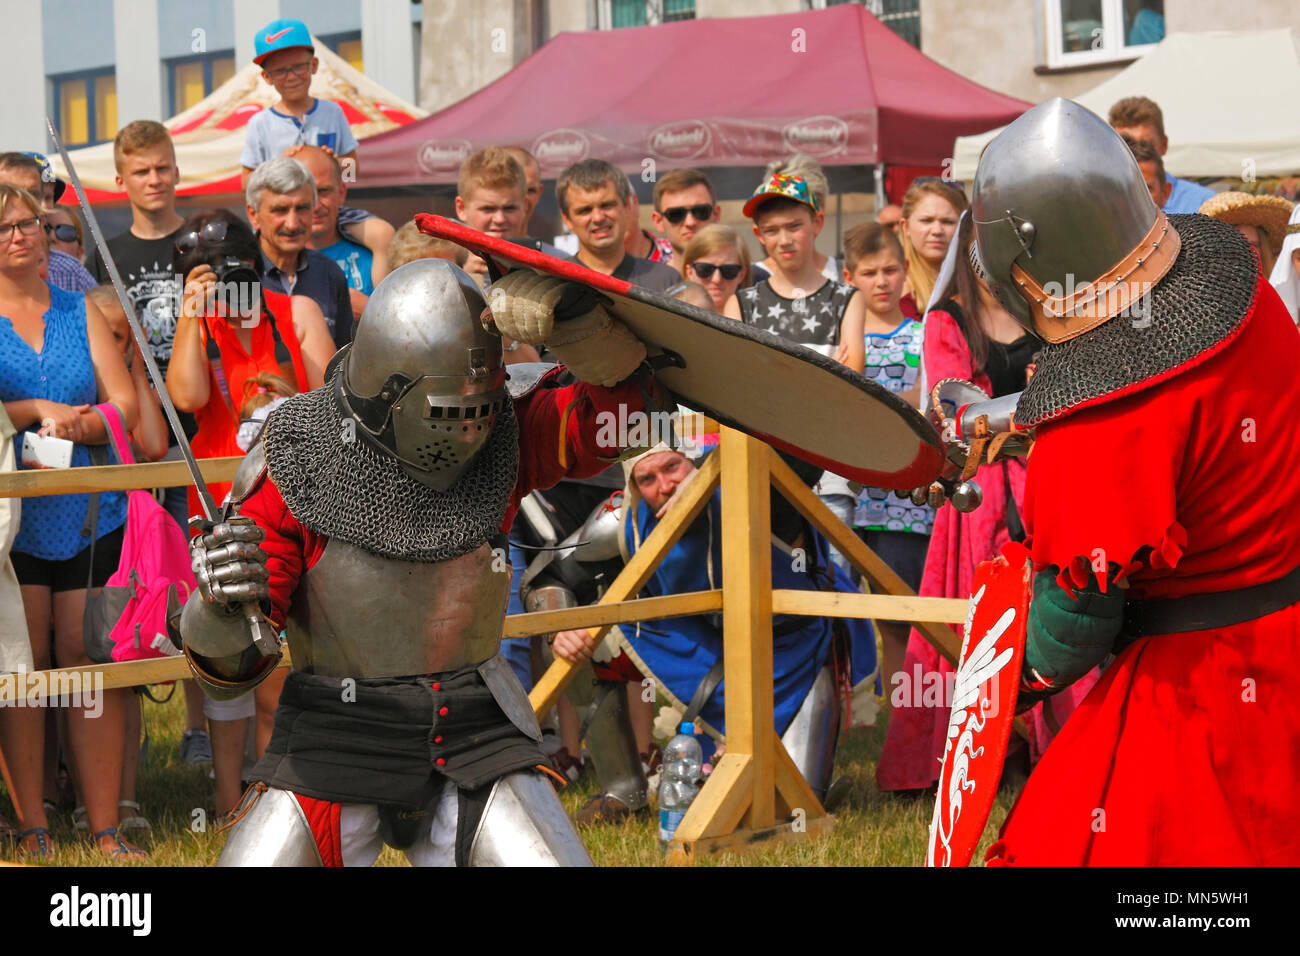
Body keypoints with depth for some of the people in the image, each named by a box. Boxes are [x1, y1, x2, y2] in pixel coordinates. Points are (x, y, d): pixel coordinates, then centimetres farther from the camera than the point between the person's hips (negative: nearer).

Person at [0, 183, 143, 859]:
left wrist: (67, 427, -12)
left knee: (94, 666, 0)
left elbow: (124, 407, 5)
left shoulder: (80, 312, 13)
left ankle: (105, 829, 3)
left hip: (90, 517, 2)